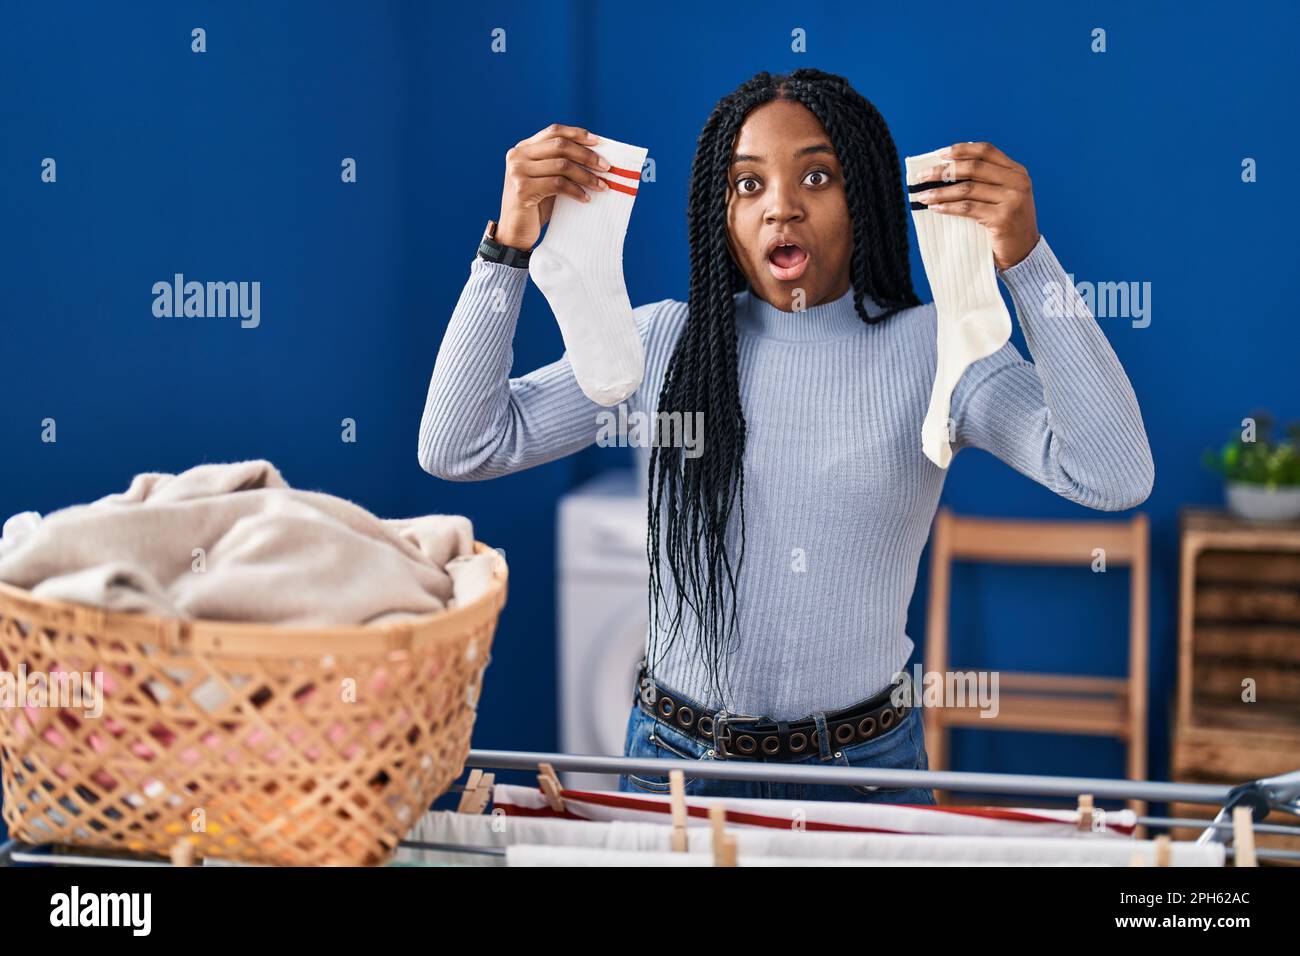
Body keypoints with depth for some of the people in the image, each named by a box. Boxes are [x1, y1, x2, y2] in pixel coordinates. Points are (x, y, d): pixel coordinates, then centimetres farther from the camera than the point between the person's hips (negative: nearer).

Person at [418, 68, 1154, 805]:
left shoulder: (934, 351, -7)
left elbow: (1115, 477, -21)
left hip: (866, 765, -1)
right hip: (676, 757, 1)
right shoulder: (663, 342, -3)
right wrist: (510, 245, -16)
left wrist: (1027, 261, -27)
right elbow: (457, 448, -8)